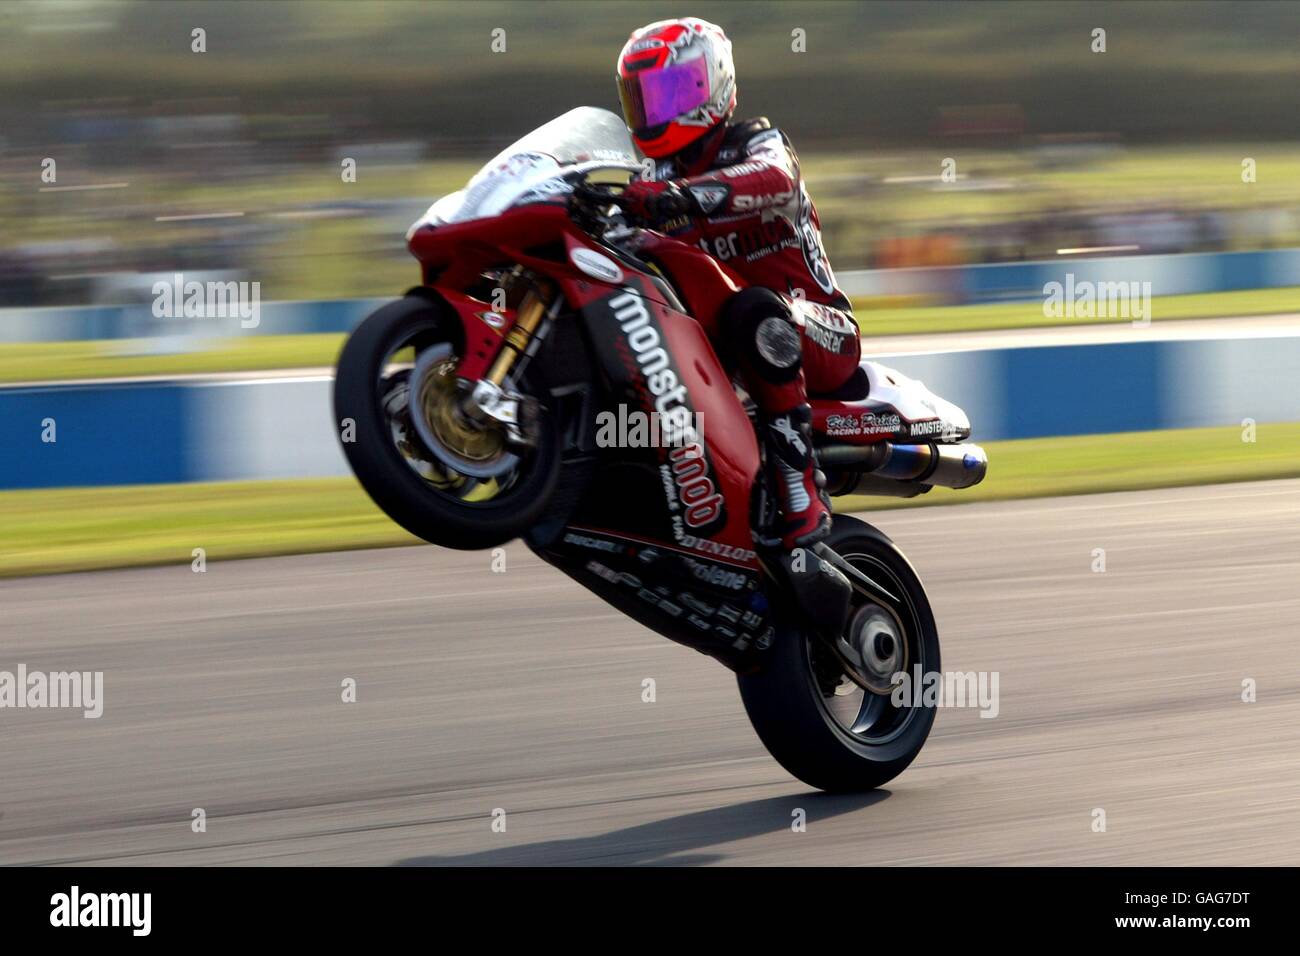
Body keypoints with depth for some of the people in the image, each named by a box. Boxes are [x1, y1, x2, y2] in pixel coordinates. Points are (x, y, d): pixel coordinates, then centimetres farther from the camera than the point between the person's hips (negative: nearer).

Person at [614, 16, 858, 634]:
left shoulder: (756, 144, -4)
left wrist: (681, 196, -48)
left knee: (754, 311, -41)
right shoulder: (659, 181, 18)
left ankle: (805, 513, -47)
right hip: (711, 349, 7)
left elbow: (774, 181, -29)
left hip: (820, 336, -7)